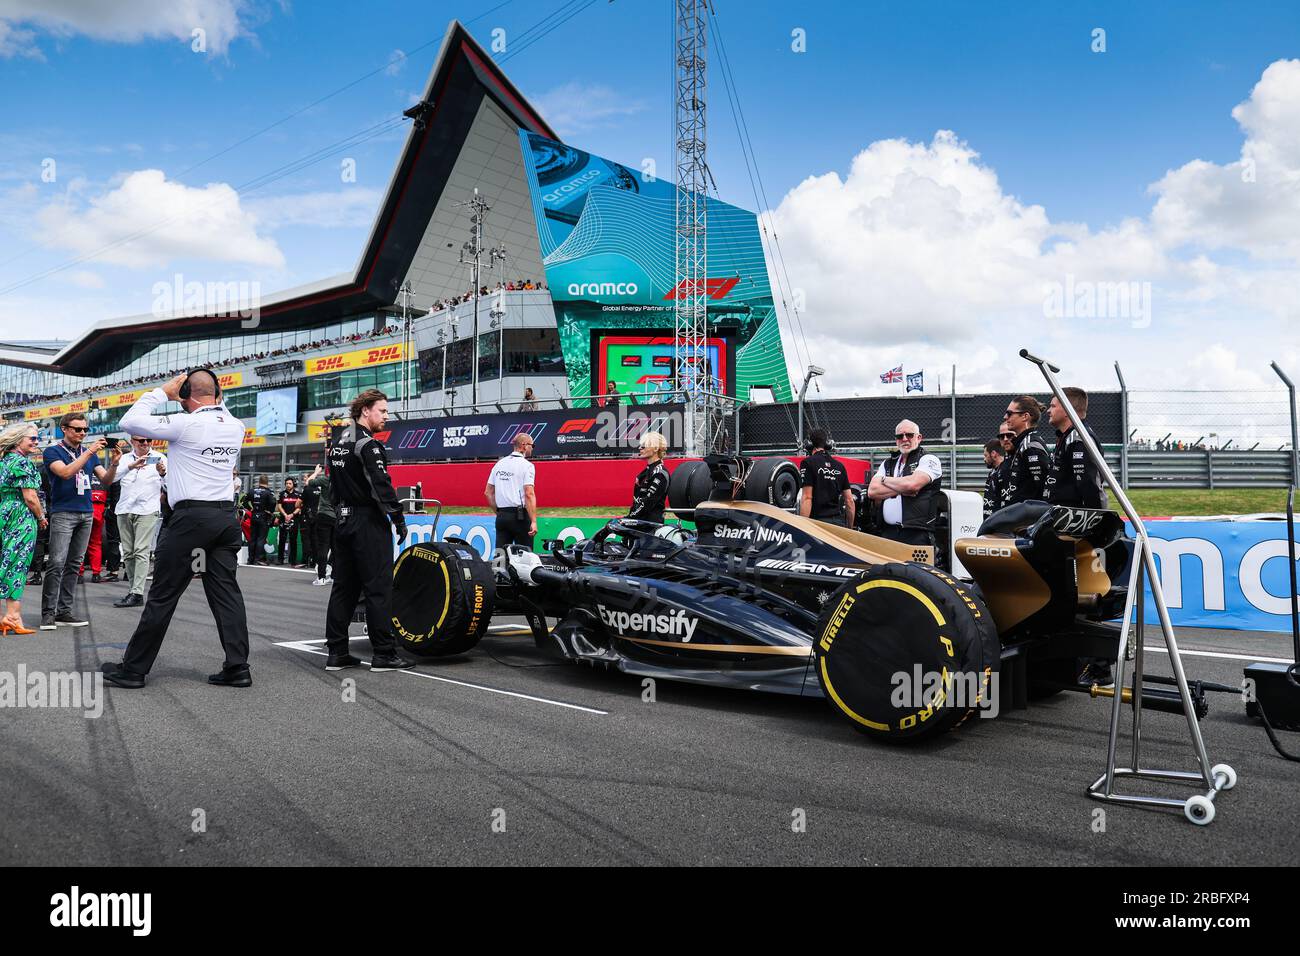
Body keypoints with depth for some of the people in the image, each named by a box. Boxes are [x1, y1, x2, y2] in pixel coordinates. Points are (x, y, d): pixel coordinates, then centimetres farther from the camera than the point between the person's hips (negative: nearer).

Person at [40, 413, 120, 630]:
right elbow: (66, 472, -17)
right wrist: (90, 452, -20)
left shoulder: (90, 454, 16)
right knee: (57, 564, -12)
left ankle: (63, 611, 8)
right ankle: (48, 613, -10)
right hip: (63, 513, -5)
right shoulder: (53, 452, 1)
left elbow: (107, 480, 8)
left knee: (74, 565, 5)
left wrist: (114, 463, -10)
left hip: (86, 514, 5)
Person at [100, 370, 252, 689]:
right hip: (227, 516, 6)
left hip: (191, 516, -5)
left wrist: (162, 392, 1)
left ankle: (133, 669, 10)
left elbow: (130, 421, -5)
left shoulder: (184, 424, -10)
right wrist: (216, 401, 21)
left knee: (163, 594, 1)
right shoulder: (236, 426, 8)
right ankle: (237, 667, 2)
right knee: (226, 591, 6)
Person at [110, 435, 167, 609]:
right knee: (128, 553, 8)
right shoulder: (125, 458, 12)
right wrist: (131, 466, -23)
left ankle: (137, 593, -15)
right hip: (124, 510, 4)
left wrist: (163, 473, -31)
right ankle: (132, 589, 16)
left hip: (147, 510, -4)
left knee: (141, 552, -11)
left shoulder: (159, 458, 3)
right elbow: (113, 477, -6)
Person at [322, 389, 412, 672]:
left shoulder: (339, 443, 16)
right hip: (368, 523, -9)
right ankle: (383, 654, -2)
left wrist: (342, 512, 19)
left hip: (344, 521, 9)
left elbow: (334, 487, 18)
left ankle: (336, 653, 13)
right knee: (379, 587, -5)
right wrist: (399, 520, -15)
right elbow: (382, 486, -20)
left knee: (343, 587, 11)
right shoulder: (368, 444, -13)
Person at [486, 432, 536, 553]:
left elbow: (488, 492, 14)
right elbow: (529, 494, -16)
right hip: (519, 515, -6)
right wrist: (534, 521, -17)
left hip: (501, 516, 6)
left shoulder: (499, 464, 12)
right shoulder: (526, 465, -7)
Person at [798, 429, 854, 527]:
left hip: (818, 520, -5)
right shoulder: (839, 465, 14)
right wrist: (850, 527, 21)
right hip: (839, 521, 5)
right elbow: (849, 500, 13)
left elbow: (807, 498, -11)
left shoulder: (808, 463, -2)